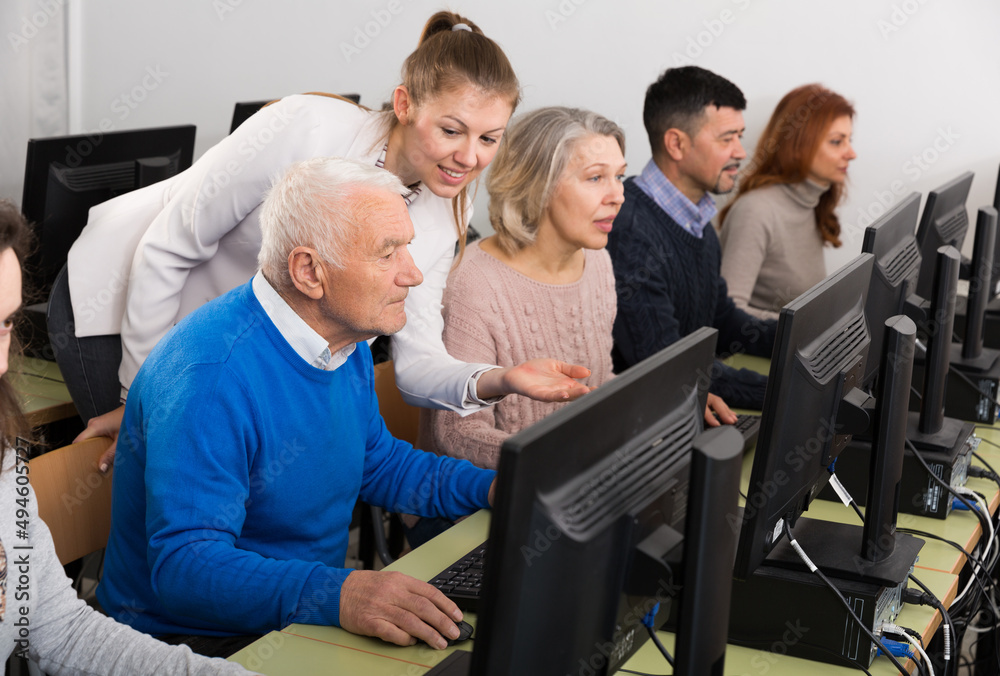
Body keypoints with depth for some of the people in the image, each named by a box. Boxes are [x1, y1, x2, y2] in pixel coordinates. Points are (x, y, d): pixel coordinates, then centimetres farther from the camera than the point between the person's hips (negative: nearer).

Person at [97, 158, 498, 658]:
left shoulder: (346, 343, 4)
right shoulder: (210, 377, -26)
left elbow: (377, 463, 19)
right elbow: (183, 564, -31)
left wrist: (494, 488, 4)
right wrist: (335, 595, -45)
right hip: (197, 640, -8)